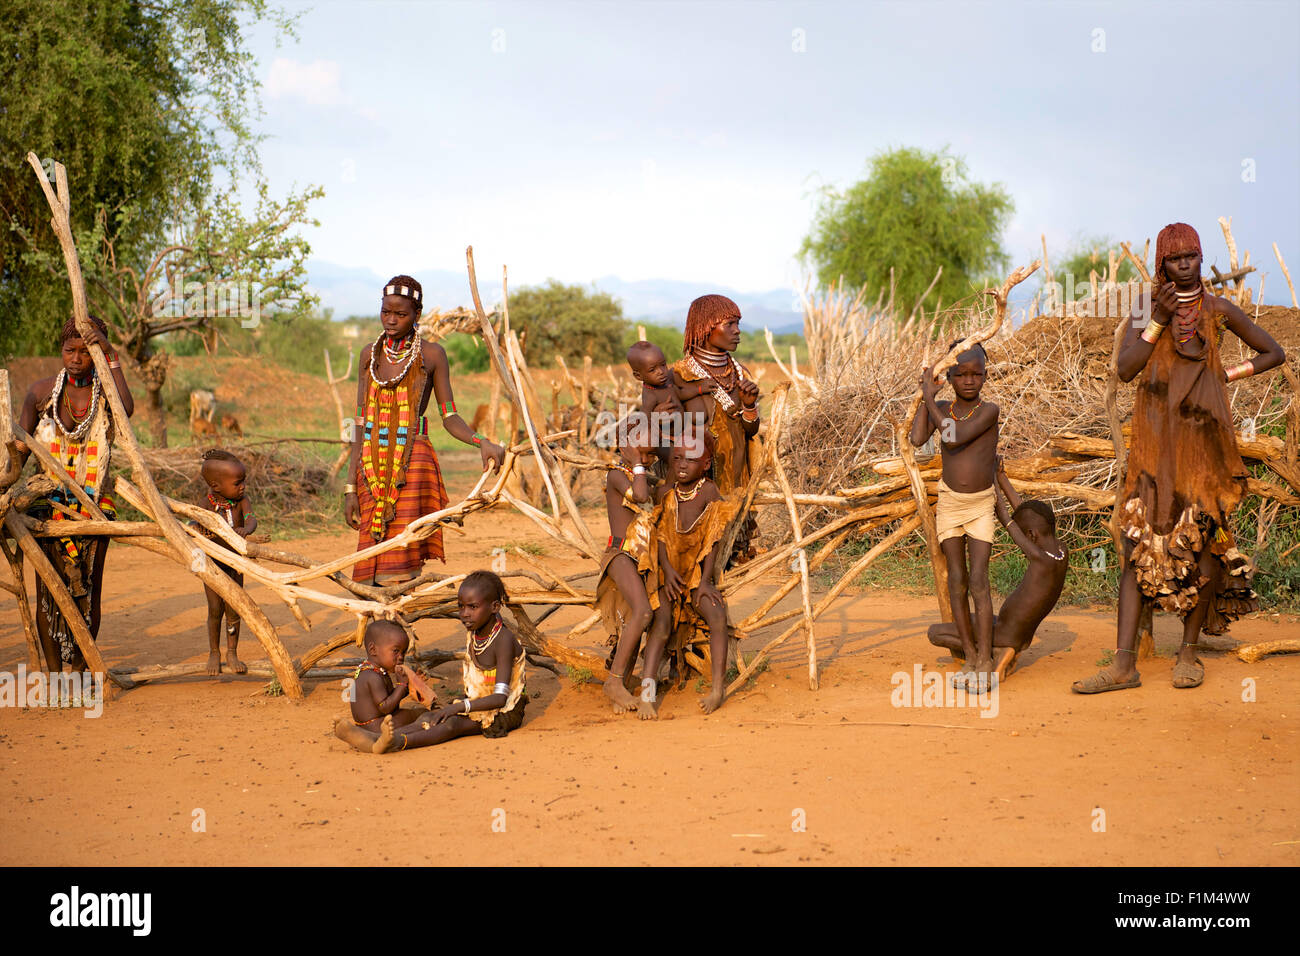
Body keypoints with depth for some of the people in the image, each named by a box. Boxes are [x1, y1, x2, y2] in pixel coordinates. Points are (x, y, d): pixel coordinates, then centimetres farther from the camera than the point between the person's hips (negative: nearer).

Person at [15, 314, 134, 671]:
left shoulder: (105, 391, 3)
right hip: (49, 504, 0)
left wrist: (111, 357, -21)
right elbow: (20, 446, 6)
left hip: (93, 505, 0)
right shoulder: (42, 392, 4)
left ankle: (81, 671, 15)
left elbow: (127, 408, -22)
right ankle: (54, 673, 1)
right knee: (50, 589, -5)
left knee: (88, 589, 3)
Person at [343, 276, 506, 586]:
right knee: (372, 574, -1)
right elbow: (361, 423, 12)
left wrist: (483, 443, -20)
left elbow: (450, 417, 0)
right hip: (372, 468, 4)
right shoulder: (370, 354, 12)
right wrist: (351, 487, 8)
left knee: (399, 574, -11)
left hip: (412, 467, -4)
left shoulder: (431, 355, 1)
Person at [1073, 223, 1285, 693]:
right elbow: (1125, 369, -5)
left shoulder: (1218, 309, 6)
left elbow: (1275, 353, 13)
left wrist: (1225, 376, 3)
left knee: (1204, 540, 0)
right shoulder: (1146, 306, 7)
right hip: (1155, 439, 1)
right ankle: (1124, 664, -9)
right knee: (1140, 541, -6)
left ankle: (1189, 652, 16)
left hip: (1202, 436, 0)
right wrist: (1160, 319, -11)